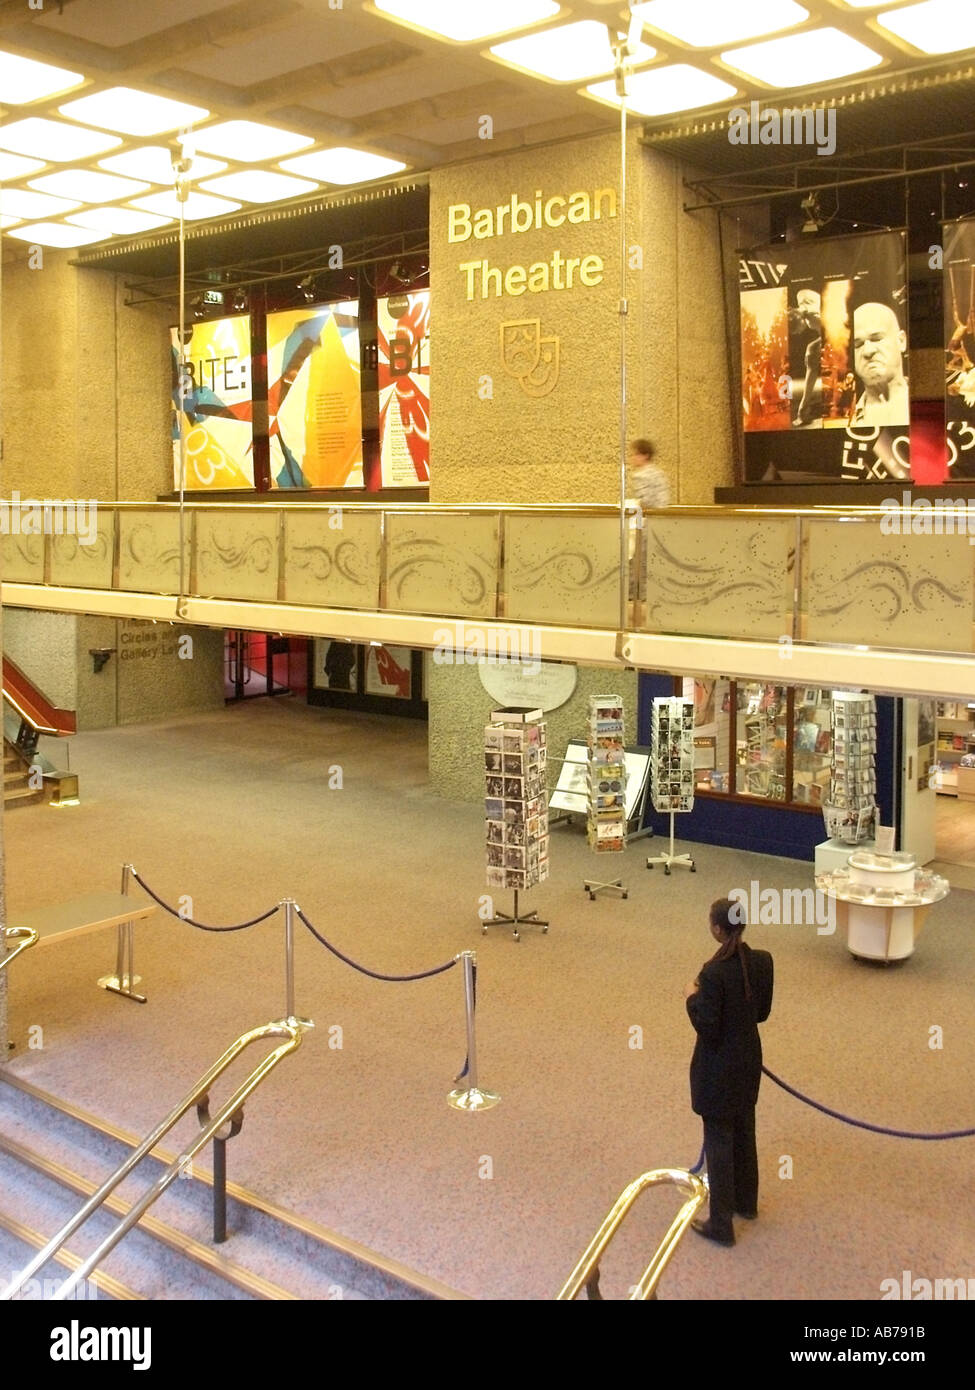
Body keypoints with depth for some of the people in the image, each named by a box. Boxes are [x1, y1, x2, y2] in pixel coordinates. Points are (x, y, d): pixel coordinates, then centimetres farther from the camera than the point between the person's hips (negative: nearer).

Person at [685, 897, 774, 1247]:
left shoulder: (714, 973, -28)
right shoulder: (762, 961, -8)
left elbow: (707, 1027, -22)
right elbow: (762, 1012, 4)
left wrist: (692, 998, -7)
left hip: (719, 1066, -7)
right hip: (749, 1058, 7)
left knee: (719, 1140, 6)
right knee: (744, 1129, 24)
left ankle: (721, 1224, 16)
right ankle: (746, 1201, 42)